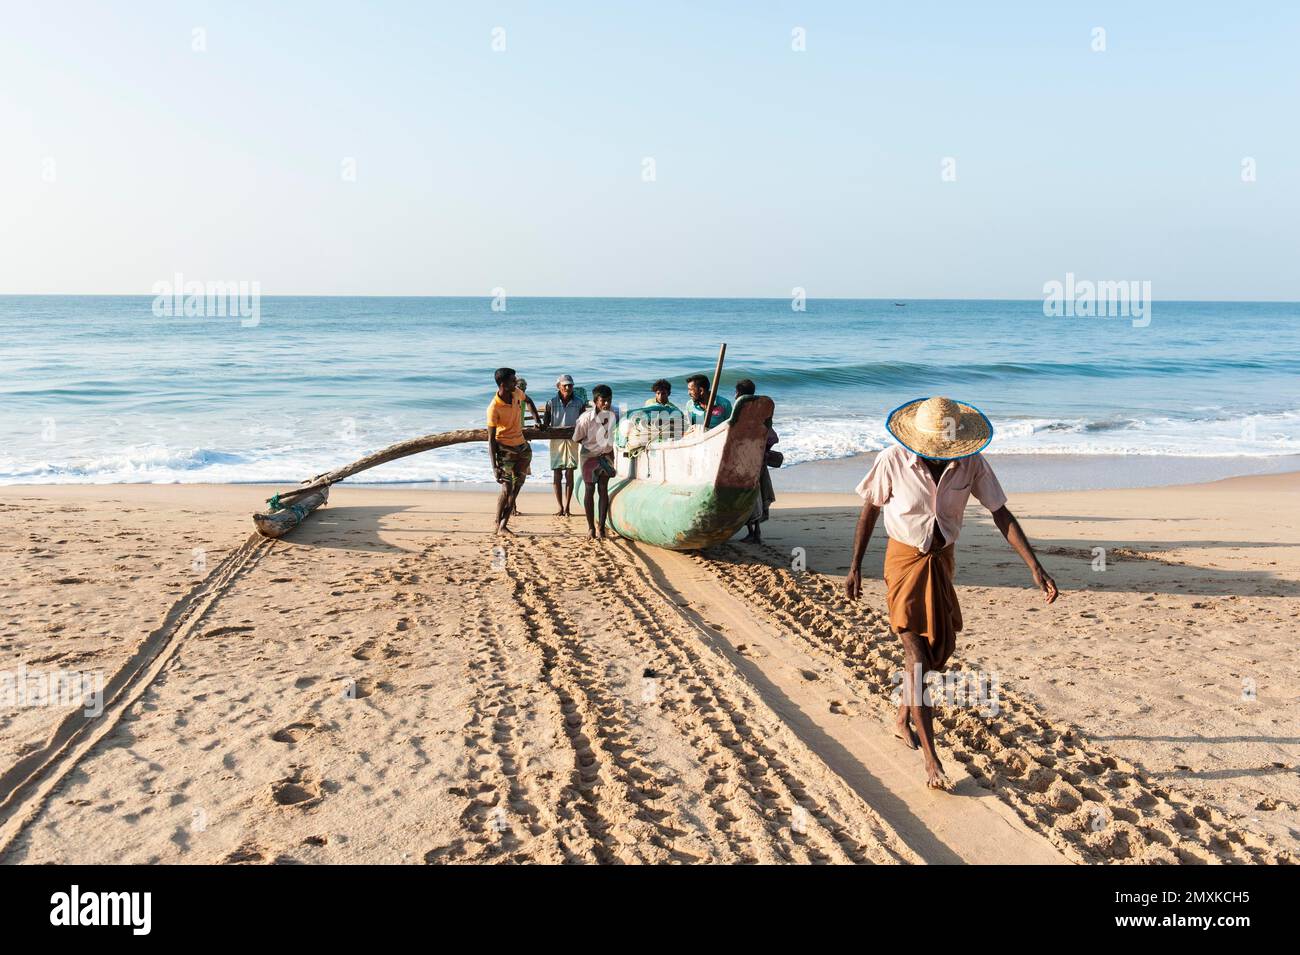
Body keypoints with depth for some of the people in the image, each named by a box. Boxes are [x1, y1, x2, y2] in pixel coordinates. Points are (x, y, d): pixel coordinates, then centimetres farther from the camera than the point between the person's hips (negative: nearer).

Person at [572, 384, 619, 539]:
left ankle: (602, 527, 5)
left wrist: (610, 452, 6)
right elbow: (577, 438, -14)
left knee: (603, 490, 0)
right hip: (589, 456, -3)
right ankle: (591, 527, 12)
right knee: (590, 490, 2)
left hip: (605, 455, 3)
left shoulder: (612, 414, -11)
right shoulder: (586, 417, -24)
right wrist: (594, 446, -9)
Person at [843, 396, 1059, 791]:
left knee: (940, 650, 14)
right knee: (917, 656, -7)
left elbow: (1001, 514, -9)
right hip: (904, 560, -4)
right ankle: (931, 760, -2)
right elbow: (869, 509, -7)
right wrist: (855, 566, -4)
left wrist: (1035, 568, -15)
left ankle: (903, 720, 38)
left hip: (942, 561, 4)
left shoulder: (971, 463, -14)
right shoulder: (893, 461, -21)